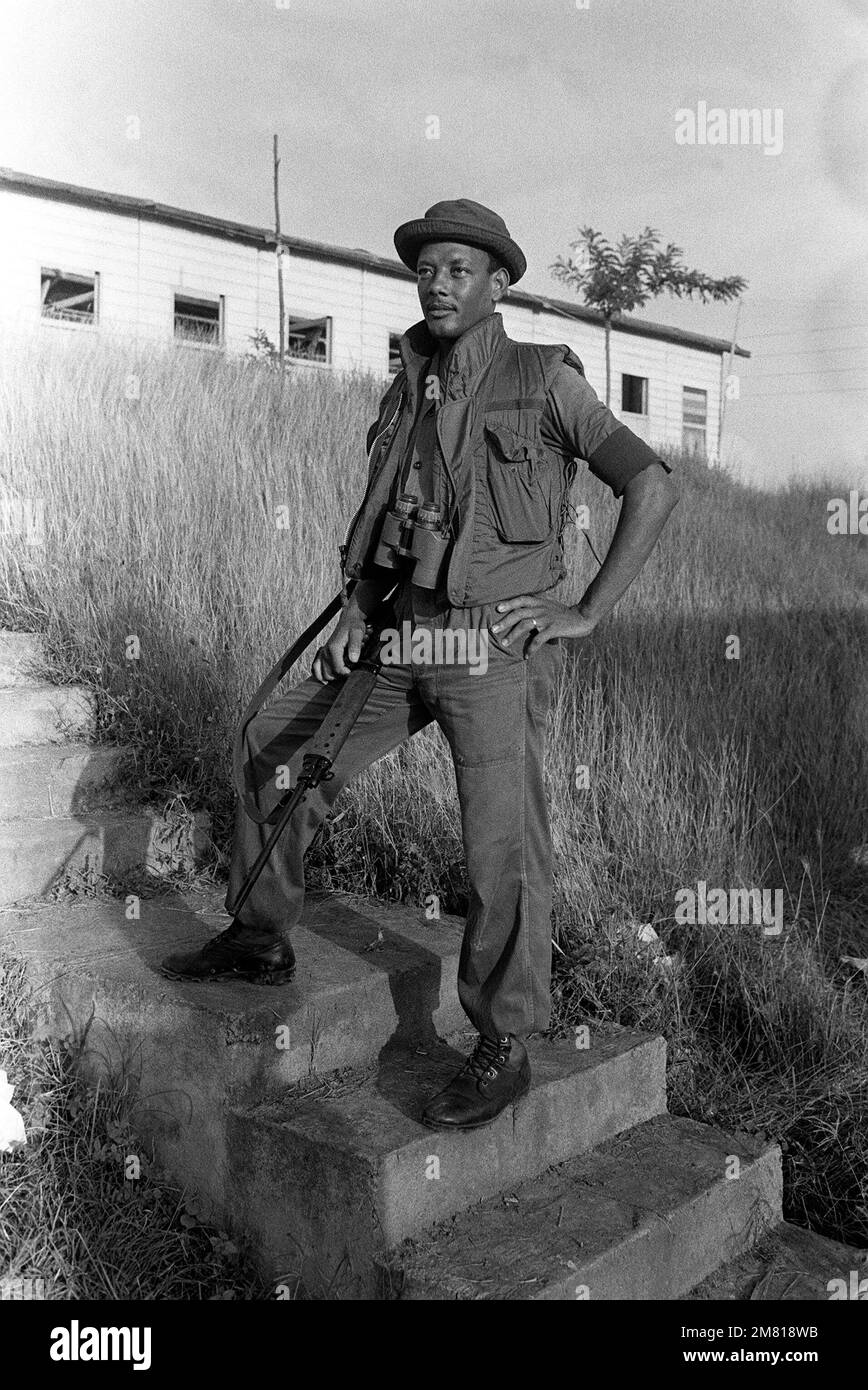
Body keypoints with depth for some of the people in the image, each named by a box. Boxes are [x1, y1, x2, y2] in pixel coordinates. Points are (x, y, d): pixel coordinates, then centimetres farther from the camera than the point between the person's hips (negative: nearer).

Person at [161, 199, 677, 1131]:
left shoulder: (545, 381, -1)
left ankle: (503, 1050, 8)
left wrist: (586, 613, -11)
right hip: (406, 635, 7)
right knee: (276, 743, 11)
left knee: (502, 847, -8)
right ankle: (260, 940, 28)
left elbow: (653, 486, -6)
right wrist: (355, 614, 2)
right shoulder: (409, 395, 16)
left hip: (496, 643, -7)